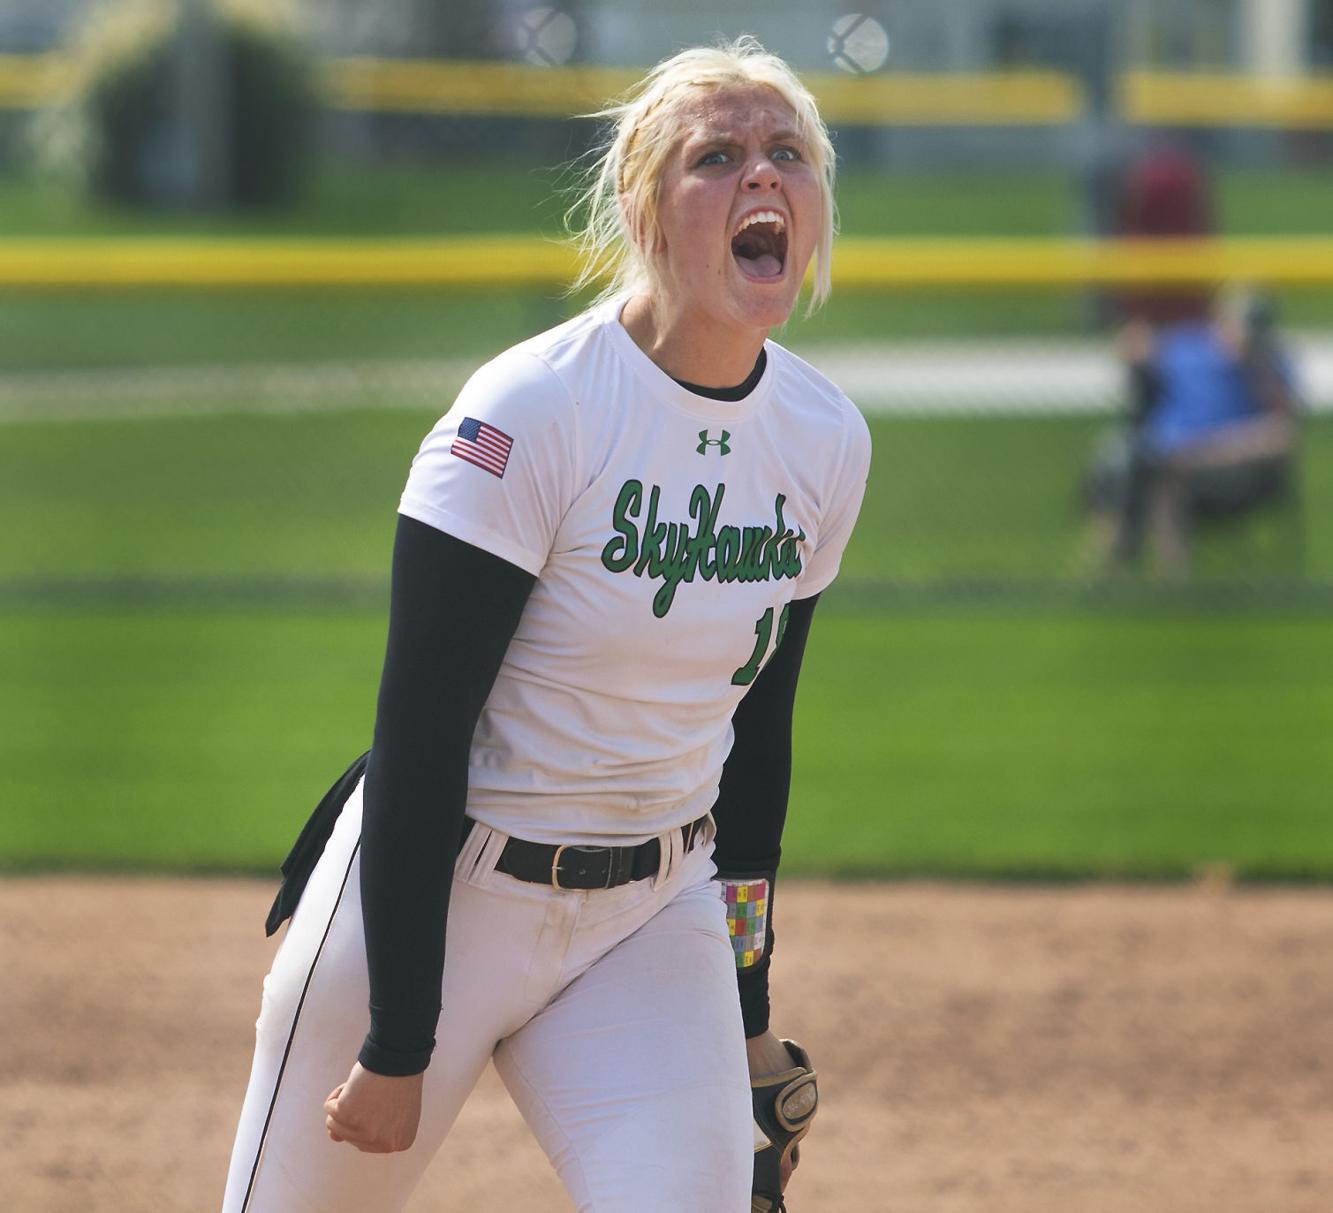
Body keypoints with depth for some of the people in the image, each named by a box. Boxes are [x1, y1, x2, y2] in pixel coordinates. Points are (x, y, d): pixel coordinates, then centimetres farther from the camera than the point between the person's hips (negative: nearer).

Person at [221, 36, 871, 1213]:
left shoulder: (826, 440, 0)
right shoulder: (529, 416, -18)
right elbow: (419, 740, -18)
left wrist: (750, 1018, 14)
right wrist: (396, 1048, -19)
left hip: (658, 914, 4)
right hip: (436, 898, -4)